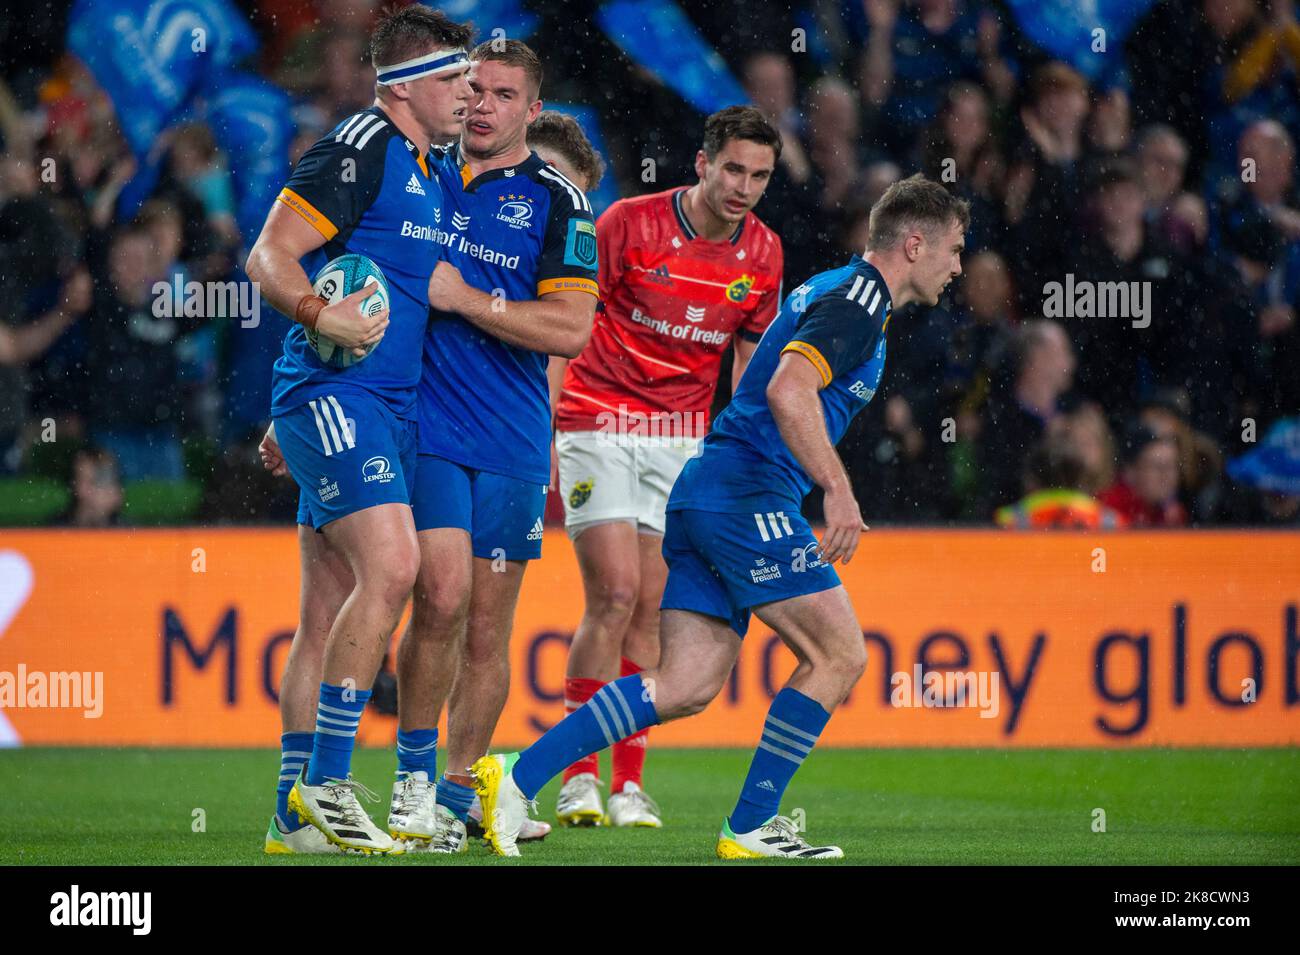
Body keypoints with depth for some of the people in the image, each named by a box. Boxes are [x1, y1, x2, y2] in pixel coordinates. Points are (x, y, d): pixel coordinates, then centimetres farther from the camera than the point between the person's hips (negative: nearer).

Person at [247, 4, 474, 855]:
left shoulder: (425, 173, 20)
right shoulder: (359, 150, -8)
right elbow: (270, 257, -13)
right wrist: (323, 317, -31)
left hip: (387, 410, 9)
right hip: (334, 399, -9)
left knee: (331, 612, 7)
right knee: (392, 566, -20)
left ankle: (297, 811, 8)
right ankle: (326, 784, -18)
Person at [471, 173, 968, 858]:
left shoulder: (833, 290, 22)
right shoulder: (857, 300, -10)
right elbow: (788, 390, -25)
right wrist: (837, 489, -28)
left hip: (704, 494, 10)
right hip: (748, 498, -10)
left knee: (684, 687, 2)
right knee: (839, 655, -5)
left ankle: (517, 776, -5)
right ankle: (750, 827, -3)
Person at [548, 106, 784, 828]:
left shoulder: (763, 253, 1)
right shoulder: (629, 224, -12)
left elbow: (750, 362, 14)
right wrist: (541, 427, -11)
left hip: (681, 437, 4)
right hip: (597, 423, -4)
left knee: (649, 610, 2)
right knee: (615, 594, -15)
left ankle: (629, 785, 6)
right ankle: (579, 777, -7)